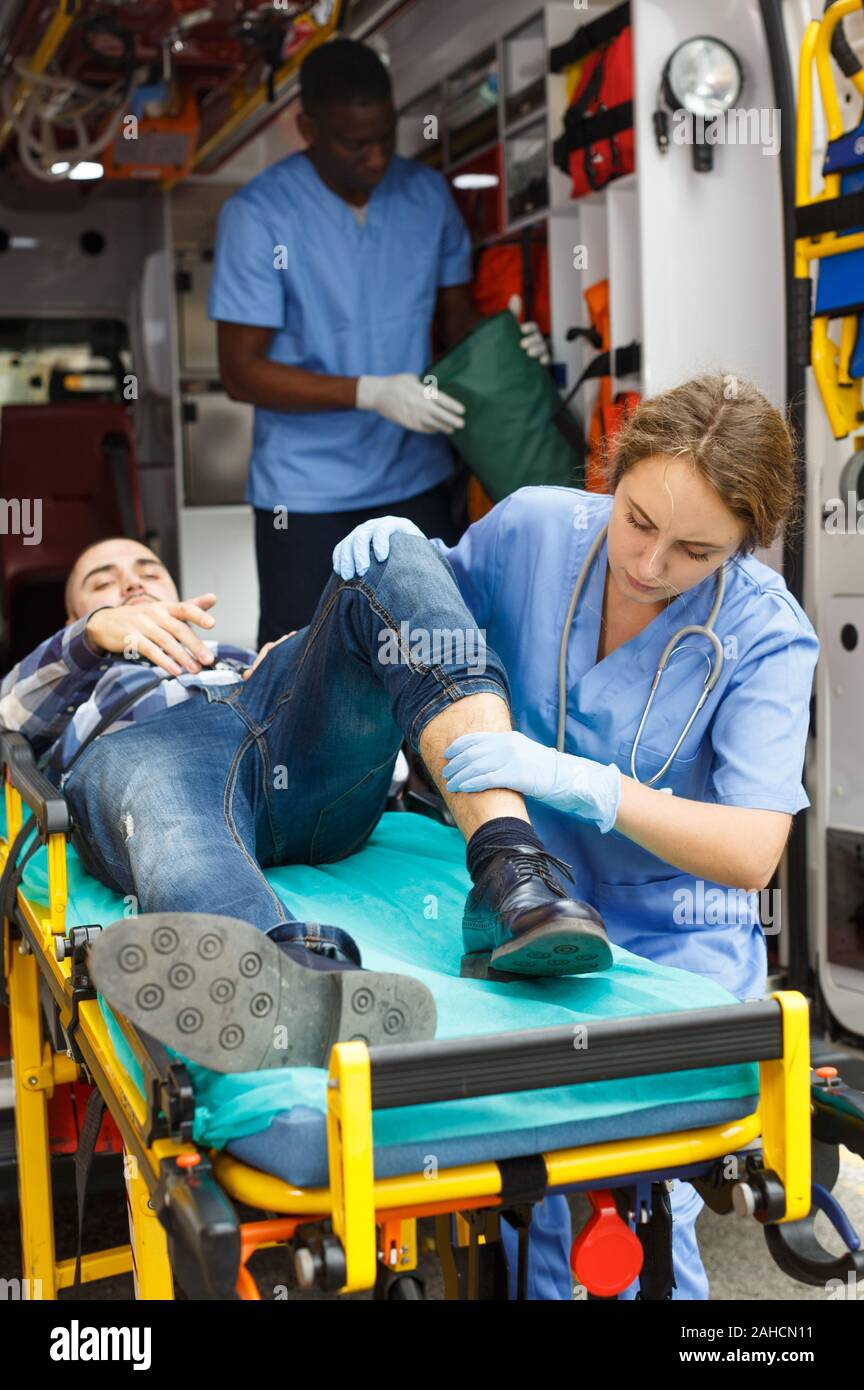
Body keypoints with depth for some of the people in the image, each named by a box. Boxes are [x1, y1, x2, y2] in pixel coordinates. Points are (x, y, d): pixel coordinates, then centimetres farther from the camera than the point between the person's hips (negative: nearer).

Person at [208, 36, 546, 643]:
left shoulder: (428, 194, 1)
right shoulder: (258, 214, -14)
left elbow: (457, 317, 11)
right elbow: (242, 371, -16)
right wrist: (371, 393, -26)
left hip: (417, 477, 5)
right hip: (307, 489, -4)